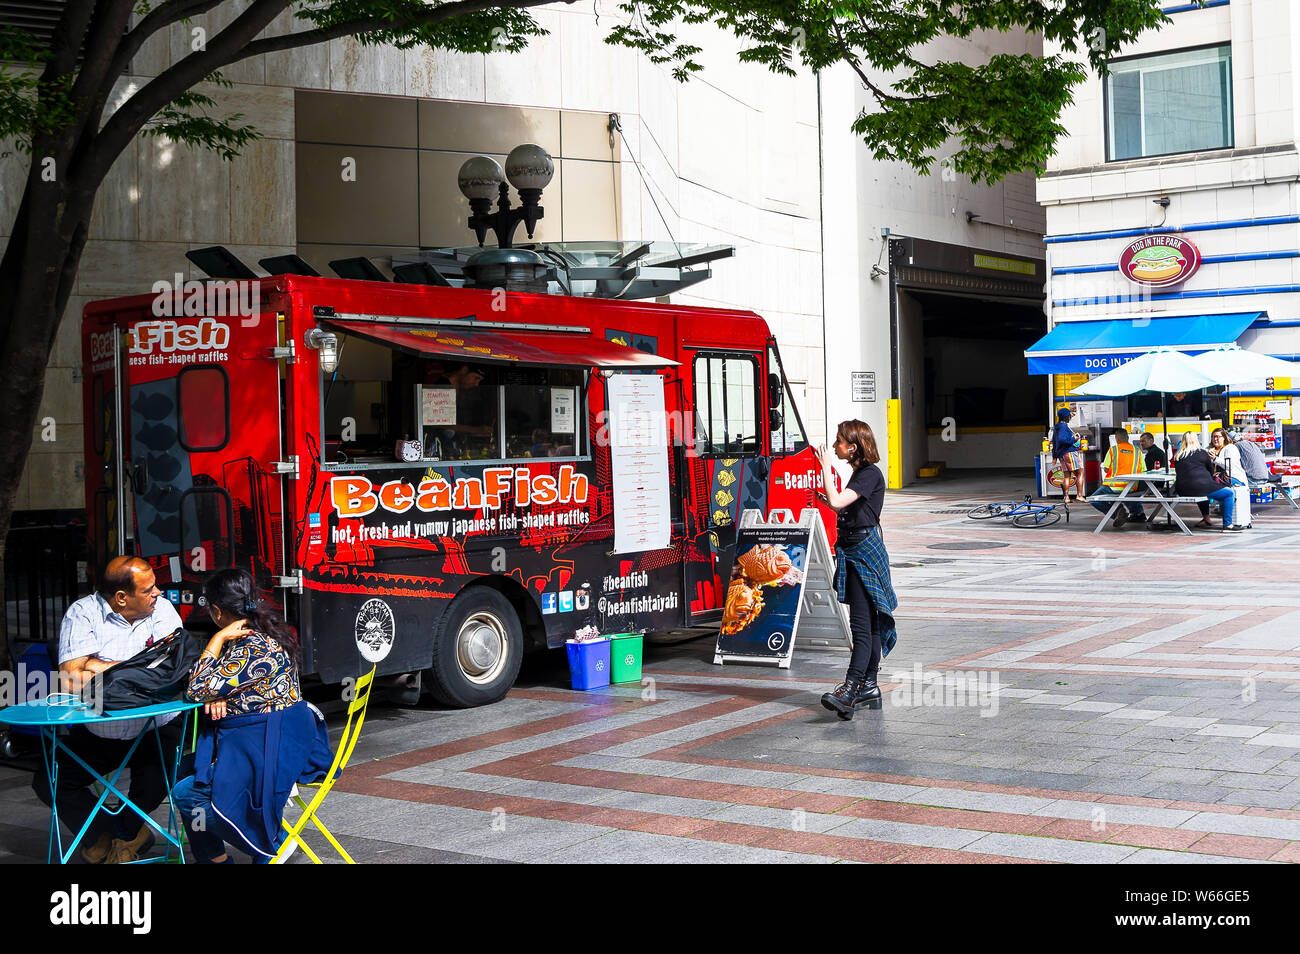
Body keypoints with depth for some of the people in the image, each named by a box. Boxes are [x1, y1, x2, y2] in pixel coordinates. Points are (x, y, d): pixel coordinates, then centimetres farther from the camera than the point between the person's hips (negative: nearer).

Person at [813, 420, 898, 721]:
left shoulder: (870, 475, -14)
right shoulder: (860, 473, 16)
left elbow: (837, 501, -26)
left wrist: (826, 467, -17)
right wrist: (829, 501, 11)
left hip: (864, 552, -10)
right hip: (854, 552, 10)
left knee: (861, 625, -14)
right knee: (868, 624, 12)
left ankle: (849, 689, -20)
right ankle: (869, 688, 17)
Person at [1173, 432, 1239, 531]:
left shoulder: (1177, 456, 11)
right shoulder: (1202, 453, 0)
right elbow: (1212, 472, 11)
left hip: (1182, 491, 6)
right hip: (1200, 488, -6)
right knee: (1229, 493, 8)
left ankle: (1206, 519, 39)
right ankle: (1227, 524, 3)